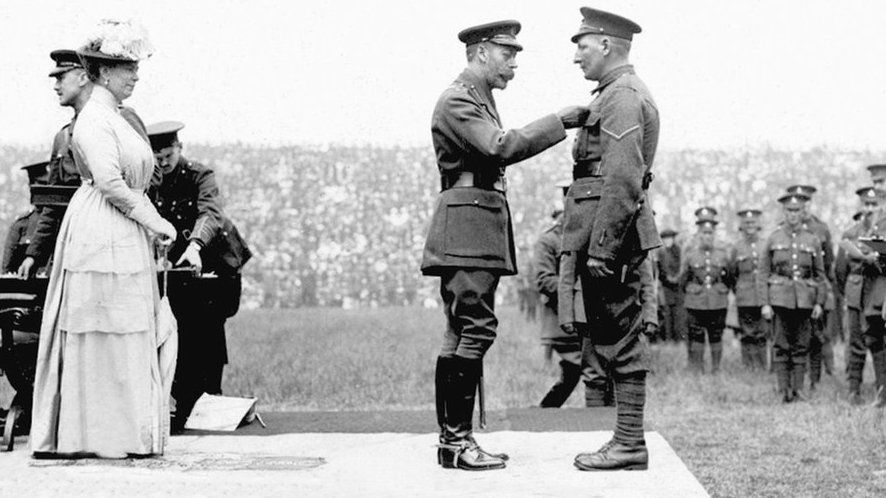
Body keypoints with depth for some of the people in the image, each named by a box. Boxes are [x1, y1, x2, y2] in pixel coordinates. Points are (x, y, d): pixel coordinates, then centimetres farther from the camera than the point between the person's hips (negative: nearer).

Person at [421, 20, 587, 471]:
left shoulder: (480, 100, 22)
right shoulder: (457, 102, -11)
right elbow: (503, 147, -24)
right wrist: (560, 121, -21)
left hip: (479, 235, 11)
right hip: (466, 232, -11)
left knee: (463, 335, 9)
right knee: (475, 329, -14)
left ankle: (452, 439, 12)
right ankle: (457, 441, -12)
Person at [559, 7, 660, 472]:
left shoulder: (623, 96, -13)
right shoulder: (617, 94, 20)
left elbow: (622, 181, -21)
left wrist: (601, 247, -22)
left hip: (611, 234, -10)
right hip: (608, 237, 10)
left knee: (620, 341, -6)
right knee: (617, 341, 12)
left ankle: (630, 444, -1)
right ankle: (626, 440, 16)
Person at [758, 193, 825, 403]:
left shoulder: (812, 240, 8)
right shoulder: (773, 239, 5)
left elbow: (820, 274, 12)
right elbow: (763, 273, 4)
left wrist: (819, 302, 3)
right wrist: (765, 303, -4)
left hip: (804, 299, 1)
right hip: (779, 298, -1)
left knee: (801, 346, 3)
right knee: (781, 346, -2)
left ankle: (798, 389, 9)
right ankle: (784, 390, 1)